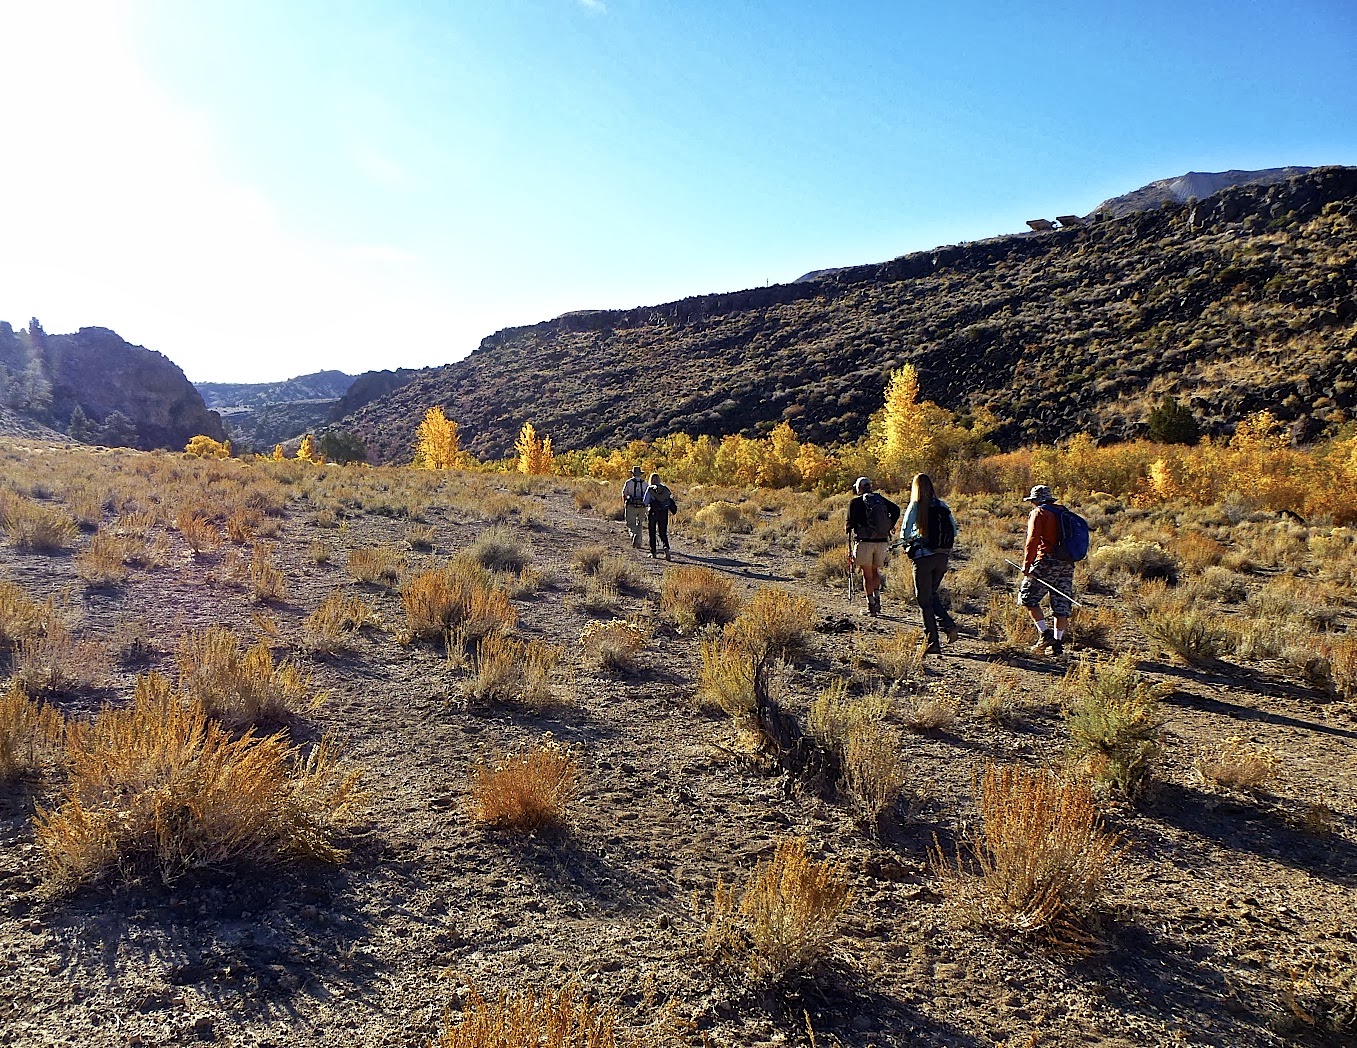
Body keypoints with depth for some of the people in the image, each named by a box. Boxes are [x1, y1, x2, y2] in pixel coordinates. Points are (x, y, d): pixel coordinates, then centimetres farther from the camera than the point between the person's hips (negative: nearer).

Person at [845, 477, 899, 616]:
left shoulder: (856, 502, -4)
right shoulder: (880, 499, 8)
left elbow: (850, 523, -8)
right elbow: (896, 510, 6)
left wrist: (847, 529, 15)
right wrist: (889, 526, 18)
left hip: (864, 542, -4)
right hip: (882, 541, 4)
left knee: (867, 574, 3)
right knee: (875, 571, 21)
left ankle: (871, 605, 0)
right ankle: (877, 599, 12)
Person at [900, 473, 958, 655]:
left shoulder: (915, 506, -8)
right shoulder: (942, 506, 6)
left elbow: (904, 533, -12)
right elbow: (954, 532, 8)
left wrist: (911, 539, 9)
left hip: (923, 557, -5)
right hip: (942, 556, 5)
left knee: (925, 600, 5)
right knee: (932, 594, 23)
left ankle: (933, 643, 5)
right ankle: (948, 624, 4)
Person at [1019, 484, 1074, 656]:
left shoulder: (1039, 513, -3)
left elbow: (1033, 540, -13)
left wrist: (1026, 564, -11)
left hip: (1047, 562, -7)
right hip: (1068, 564, 7)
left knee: (1027, 596, 4)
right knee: (1061, 604, 7)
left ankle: (1045, 633, -3)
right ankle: (1058, 643, 6)